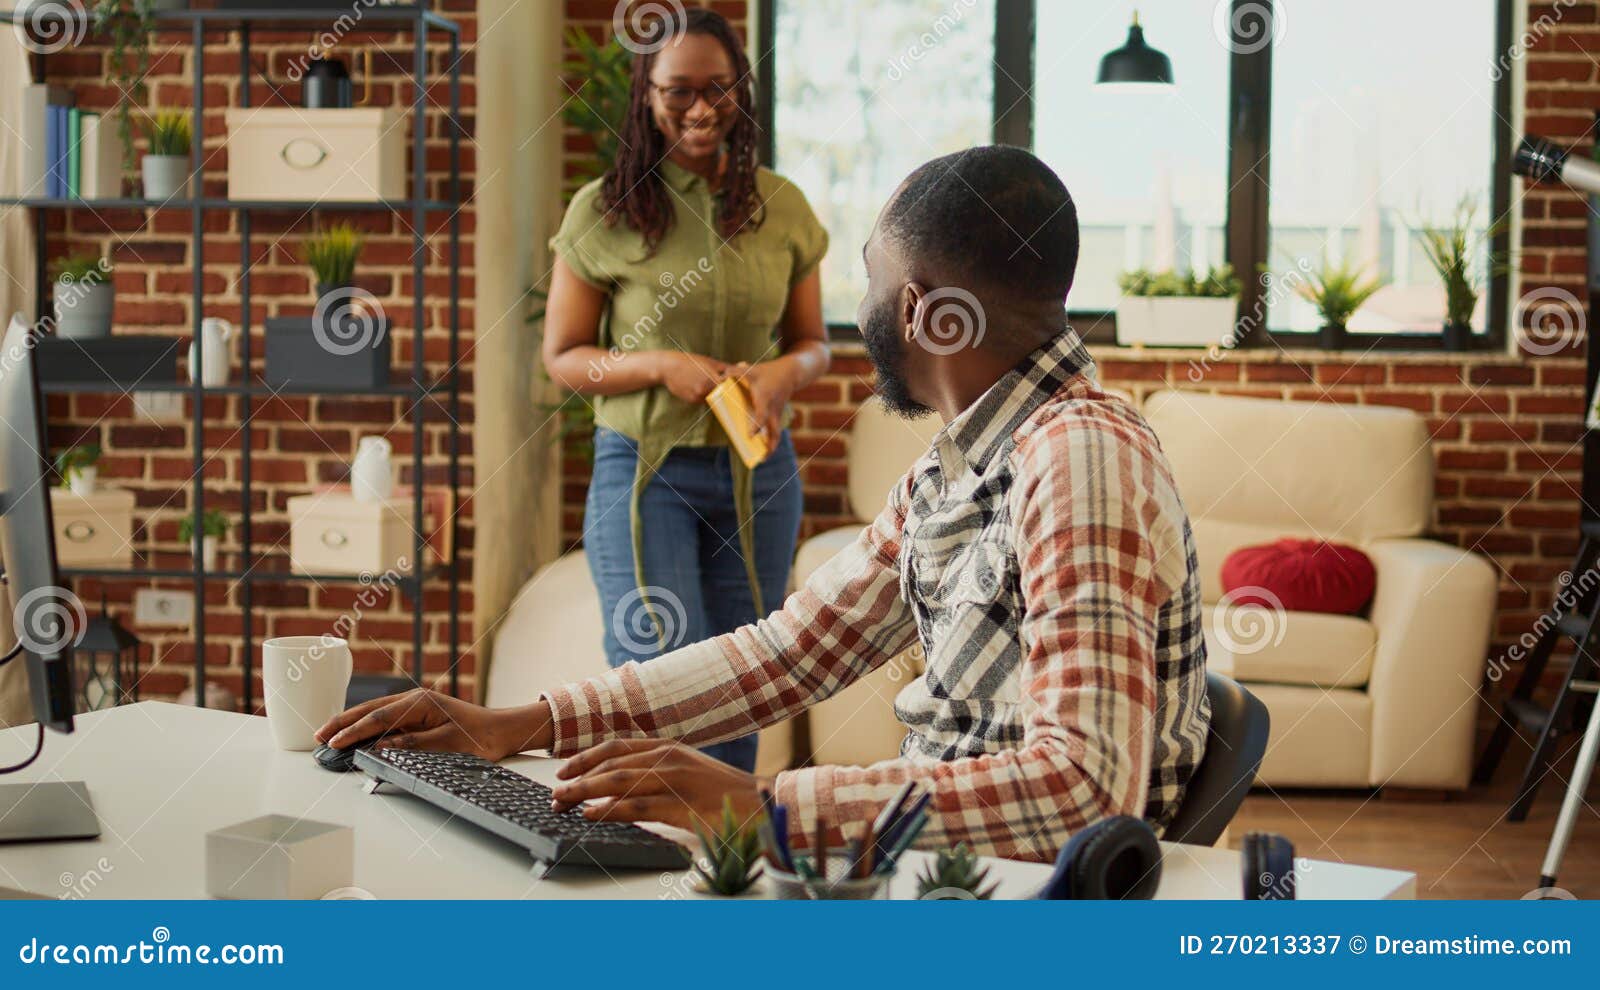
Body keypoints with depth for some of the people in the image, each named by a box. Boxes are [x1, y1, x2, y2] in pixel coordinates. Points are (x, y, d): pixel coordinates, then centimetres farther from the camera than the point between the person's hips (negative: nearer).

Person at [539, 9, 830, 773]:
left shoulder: (782, 209, 5)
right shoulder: (604, 212, -4)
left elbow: (813, 341, 13)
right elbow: (561, 356, 0)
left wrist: (784, 373, -10)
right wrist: (661, 367, -16)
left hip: (759, 472, 3)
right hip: (645, 470, -3)